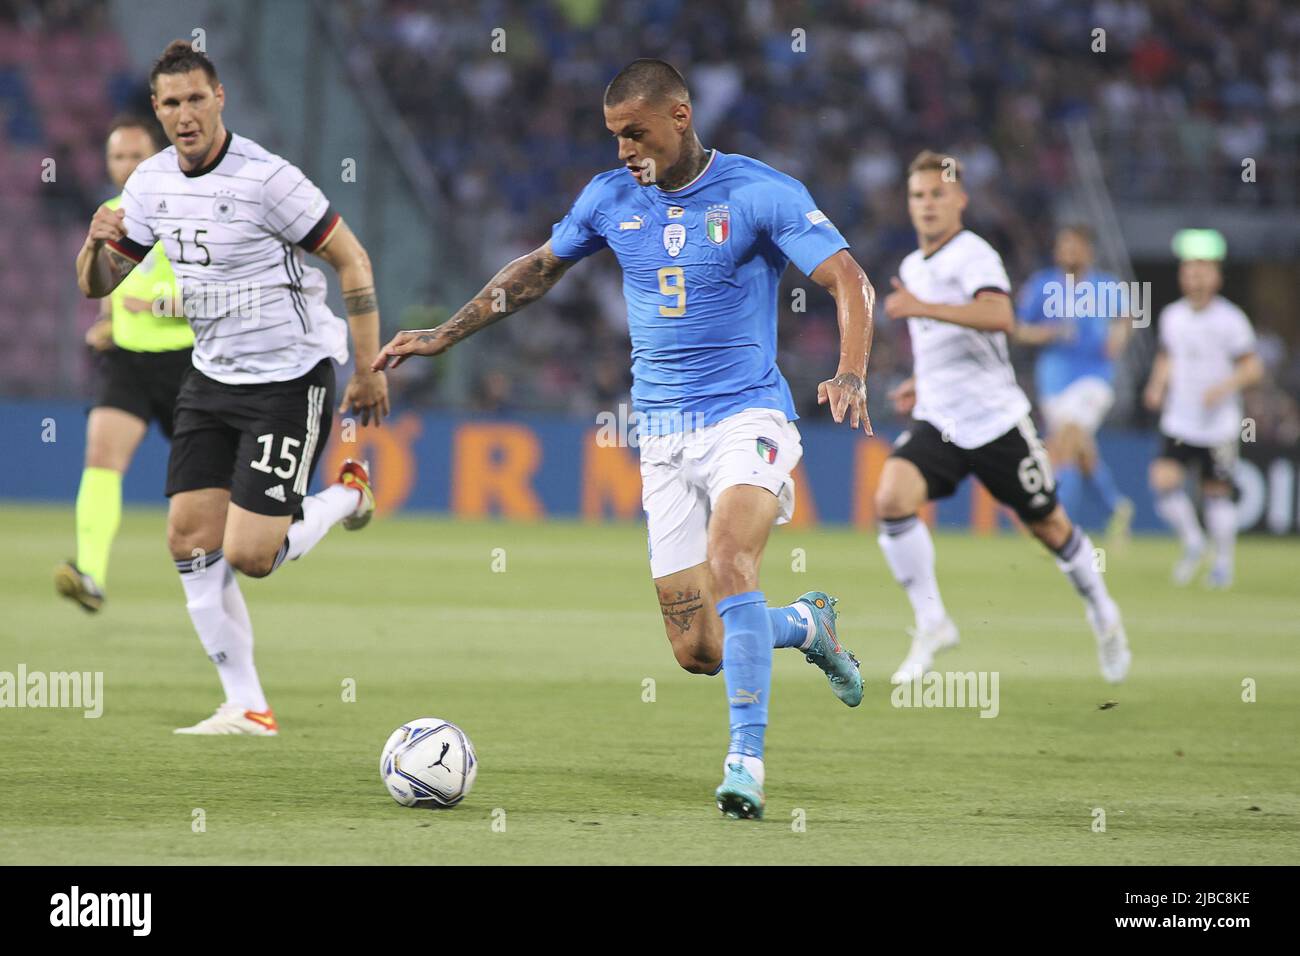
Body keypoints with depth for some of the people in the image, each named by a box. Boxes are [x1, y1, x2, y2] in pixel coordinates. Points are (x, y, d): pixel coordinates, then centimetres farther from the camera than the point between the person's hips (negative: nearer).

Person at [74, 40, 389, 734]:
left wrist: (368, 369, -12)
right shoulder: (152, 182, 3)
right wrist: (98, 241, -14)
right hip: (212, 378, 7)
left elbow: (352, 261, -12)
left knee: (247, 557, -12)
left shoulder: (266, 178, -18)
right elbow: (97, 285, 10)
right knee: (190, 540, -2)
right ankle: (247, 707, 6)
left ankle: (346, 495, 18)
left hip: (289, 380, -7)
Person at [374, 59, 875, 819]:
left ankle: (746, 762, -30)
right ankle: (807, 625, 31)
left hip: (747, 415, -5)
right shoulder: (610, 199, 7)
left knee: (727, 562, -33)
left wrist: (851, 374, -30)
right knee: (697, 652, -2)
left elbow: (849, 281, -13)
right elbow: (539, 270, 23)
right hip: (664, 436, 5)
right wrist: (444, 336, 21)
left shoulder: (759, 193, -8)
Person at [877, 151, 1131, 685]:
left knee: (1049, 527, 8)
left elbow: (999, 317, -35)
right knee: (891, 500, -21)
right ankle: (931, 626, -11)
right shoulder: (913, 267, 12)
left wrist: (921, 307, -41)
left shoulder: (973, 256, -14)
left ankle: (1103, 617, 34)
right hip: (937, 422, 6)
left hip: (996, 421, -6)